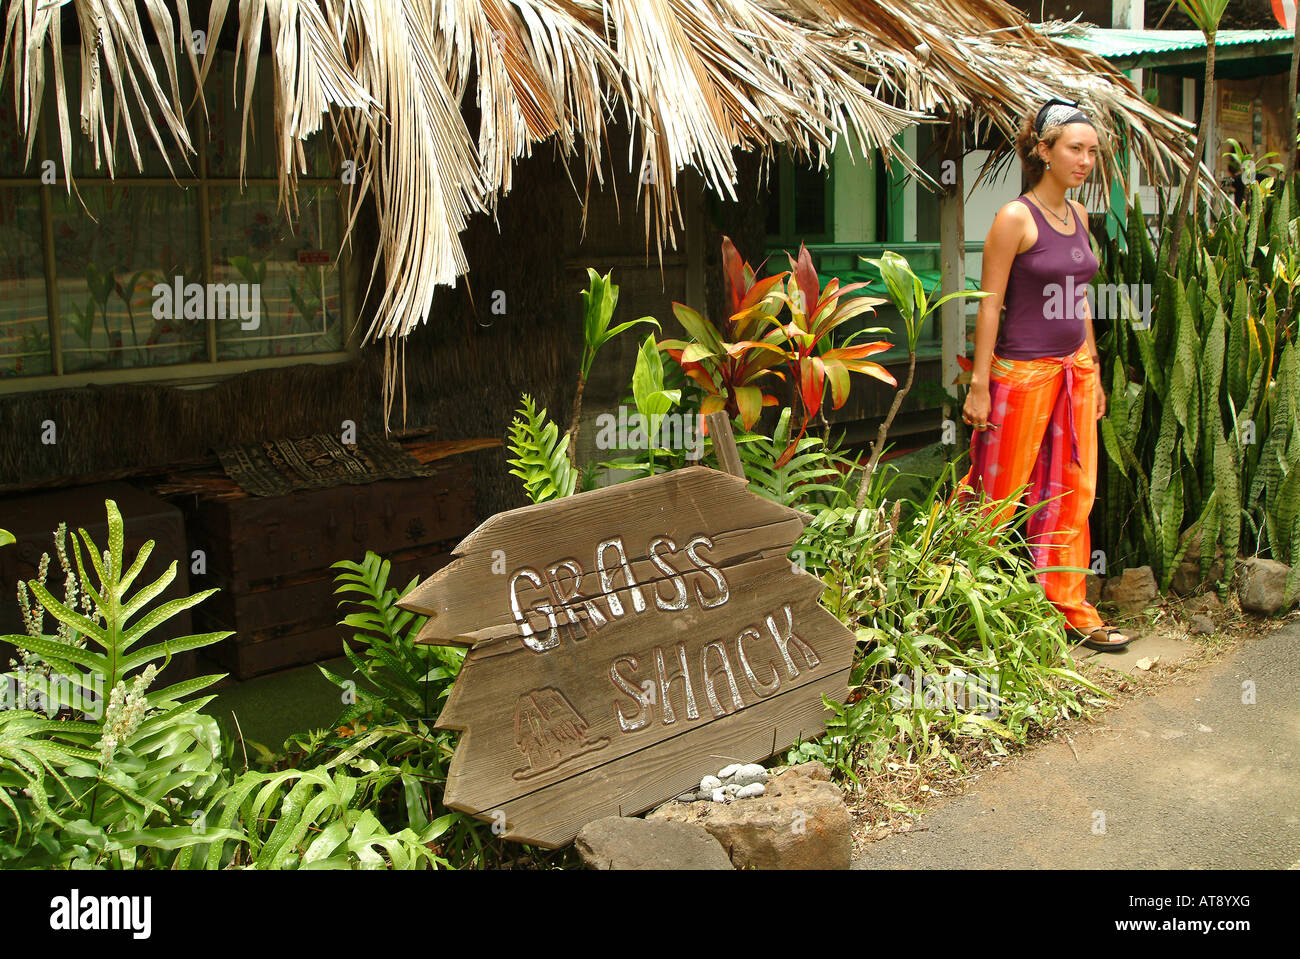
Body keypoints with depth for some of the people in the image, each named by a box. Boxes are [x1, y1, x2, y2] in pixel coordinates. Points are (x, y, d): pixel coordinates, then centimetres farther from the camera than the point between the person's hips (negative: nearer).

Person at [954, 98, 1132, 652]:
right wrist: (979, 384, -15)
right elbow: (989, 305, -12)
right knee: (1002, 492, 1)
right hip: (1023, 371, -7)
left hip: (1075, 368, 7)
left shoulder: (1077, 215, 10)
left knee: (1073, 492, 9)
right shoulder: (1015, 218, -12)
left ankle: (1070, 607, 18)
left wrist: (1092, 370, 17)